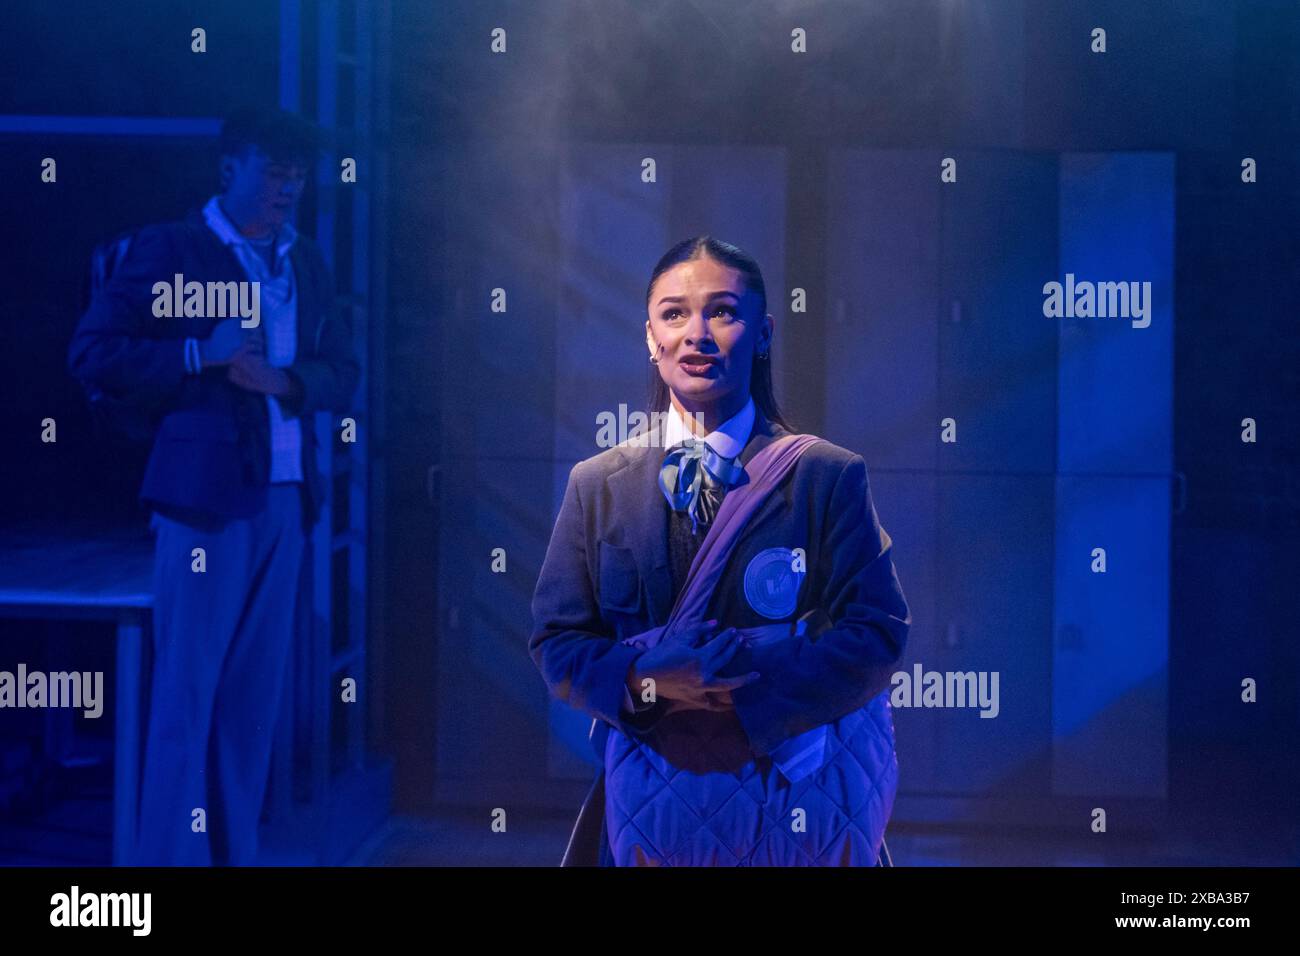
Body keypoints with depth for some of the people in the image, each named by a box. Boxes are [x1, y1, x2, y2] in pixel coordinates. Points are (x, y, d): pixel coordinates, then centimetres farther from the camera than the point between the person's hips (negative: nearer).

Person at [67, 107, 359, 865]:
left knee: (256, 694, 7)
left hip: (288, 498, 5)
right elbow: (94, 352, -5)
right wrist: (200, 356, -15)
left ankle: (236, 852, 15)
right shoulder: (169, 249, 0)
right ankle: (171, 857, 3)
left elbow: (343, 372, 14)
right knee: (187, 693, -3)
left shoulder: (308, 263, 16)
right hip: (206, 491, -5)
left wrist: (283, 380, -6)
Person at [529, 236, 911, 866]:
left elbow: (877, 636, -10)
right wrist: (647, 685, -19)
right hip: (652, 807, 2)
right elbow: (557, 640, 1)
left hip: (798, 808, -1)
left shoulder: (829, 477, -5)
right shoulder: (597, 486, 4)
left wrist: (746, 694, -21)